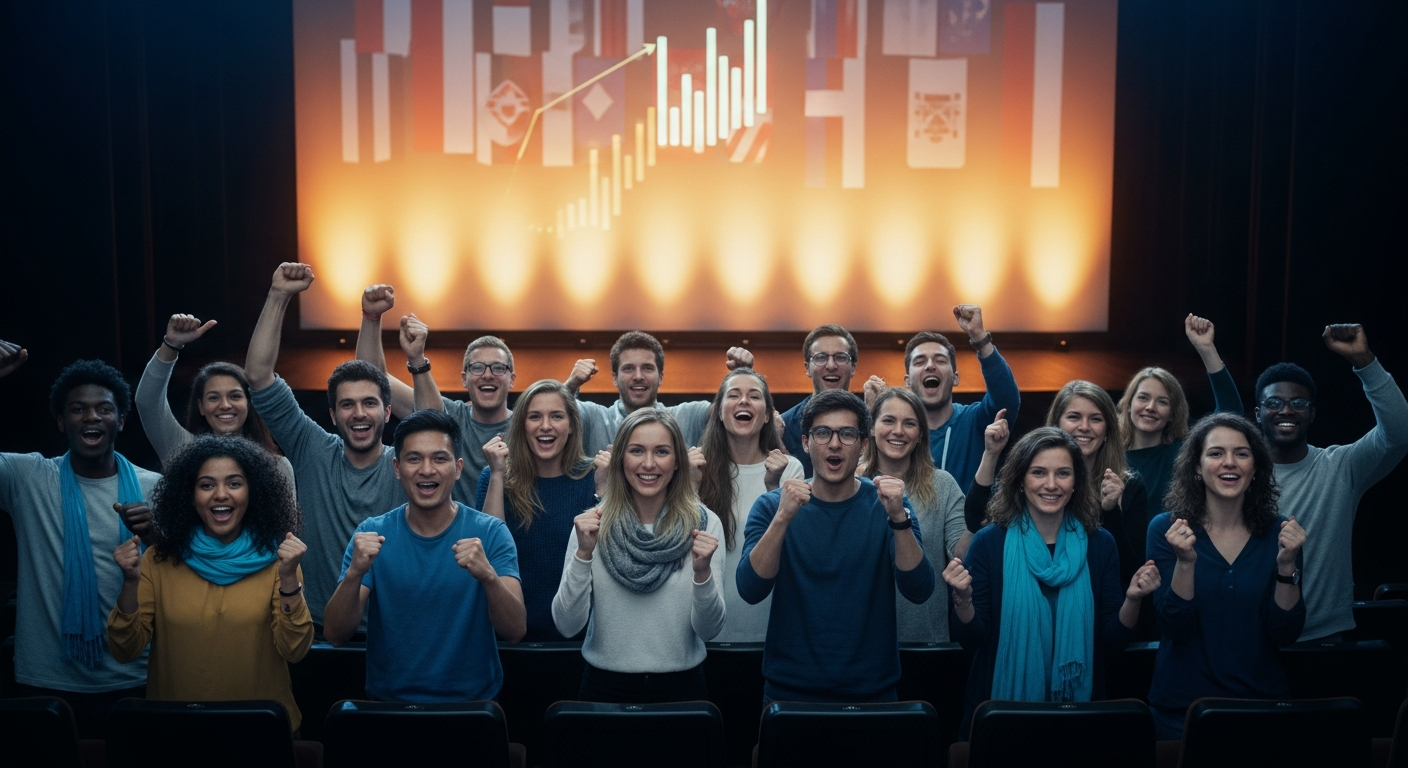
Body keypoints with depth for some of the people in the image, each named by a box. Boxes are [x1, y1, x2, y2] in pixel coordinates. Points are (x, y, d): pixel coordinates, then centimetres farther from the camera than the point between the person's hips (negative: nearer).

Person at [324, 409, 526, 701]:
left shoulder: (490, 533, -5)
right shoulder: (372, 533, 0)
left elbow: (516, 631, -13)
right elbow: (336, 635, -6)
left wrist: (488, 576, -31)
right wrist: (354, 573, -24)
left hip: (472, 701, 0)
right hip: (389, 702, 1)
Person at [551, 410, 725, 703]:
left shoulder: (704, 523, -6)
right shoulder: (593, 524, -6)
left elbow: (709, 630, -8)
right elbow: (567, 626, -10)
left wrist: (702, 572, -24)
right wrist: (583, 553, -21)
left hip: (681, 688, 0)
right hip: (606, 688, 0)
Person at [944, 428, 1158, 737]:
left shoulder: (1099, 544, -2)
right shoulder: (990, 542, -8)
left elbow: (1111, 642, 0)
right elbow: (972, 639, -8)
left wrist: (1132, 600, -16)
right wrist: (962, 598, -26)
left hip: (1076, 710, 2)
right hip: (1000, 708, -2)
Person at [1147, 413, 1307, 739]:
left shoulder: (1279, 533, -3)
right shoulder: (1165, 529, -9)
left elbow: (1286, 634, -7)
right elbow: (1174, 627, -14)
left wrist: (1286, 565, -20)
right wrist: (1185, 561, -28)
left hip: (1262, 701, 2)